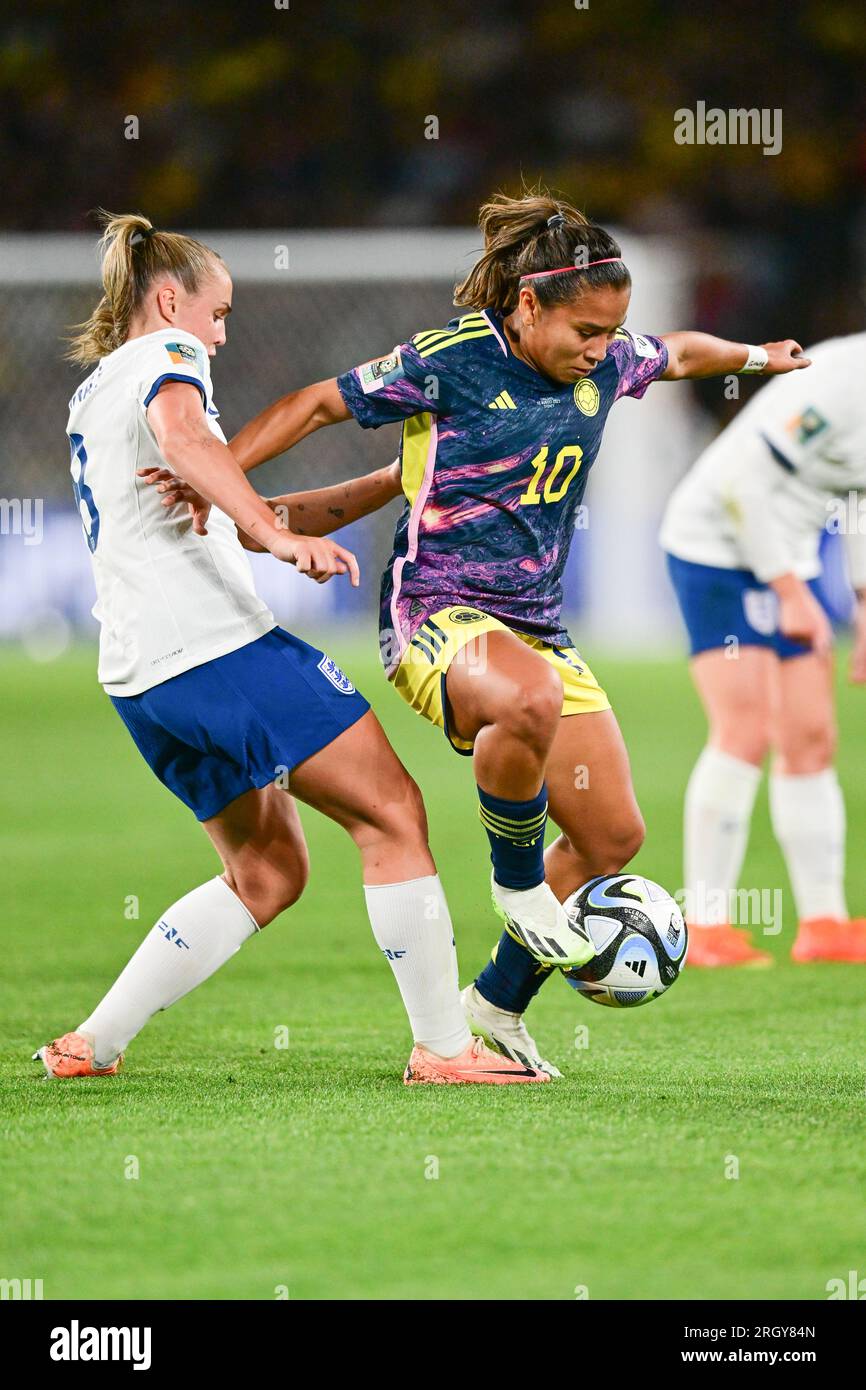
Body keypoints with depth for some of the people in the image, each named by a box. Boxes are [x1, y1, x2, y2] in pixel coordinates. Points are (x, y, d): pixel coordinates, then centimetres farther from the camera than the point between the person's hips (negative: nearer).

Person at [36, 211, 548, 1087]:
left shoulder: (91, 397, 28)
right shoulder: (166, 356, 1)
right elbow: (181, 435, -25)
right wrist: (279, 538, -36)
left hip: (138, 675, 9)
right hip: (220, 643, -9)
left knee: (266, 873, 16)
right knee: (391, 815, -4)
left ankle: (91, 1044, 11)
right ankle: (442, 1047, -6)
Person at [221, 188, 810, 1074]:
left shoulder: (605, 364, 4)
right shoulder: (447, 363, -13)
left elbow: (679, 355, 28)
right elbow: (317, 404, -5)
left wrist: (756, 357, 39)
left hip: (537, 626, 7)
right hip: (435, 615, -7)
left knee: (613, 836, 2)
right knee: (530, 701, -41)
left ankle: (497, 1005, 18)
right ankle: (517, 879, -15)